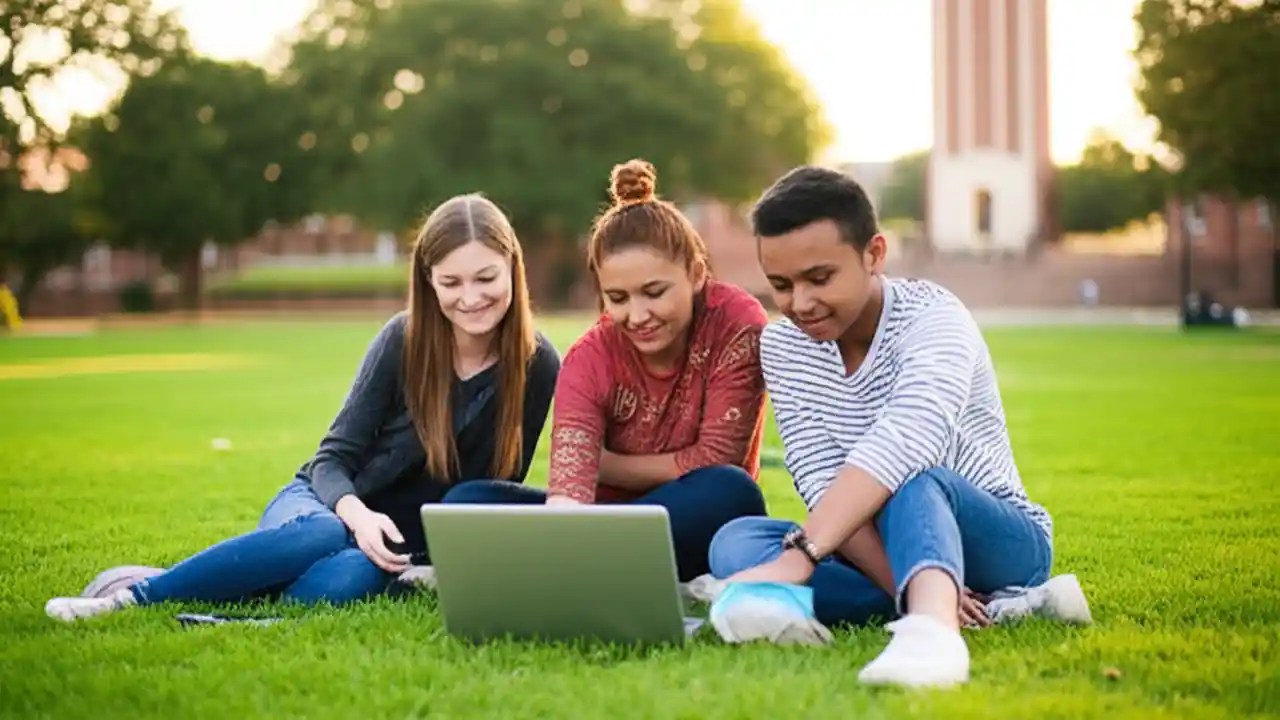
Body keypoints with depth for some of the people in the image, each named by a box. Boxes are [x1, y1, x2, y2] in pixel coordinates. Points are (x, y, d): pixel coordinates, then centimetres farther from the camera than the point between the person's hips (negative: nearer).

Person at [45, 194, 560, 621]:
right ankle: (134, 594, -27)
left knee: (350, 578, -38)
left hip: (401, 541, 0)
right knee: (322, 537, -39)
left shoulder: (537, 365, -10)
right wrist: (358, 516, -31)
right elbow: (333, 457, -10)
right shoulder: (404, 339, -13)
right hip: (328, 505, 0)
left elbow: (498, 488, 0)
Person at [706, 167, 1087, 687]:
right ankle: (934, 601, -35)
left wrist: (797, 556, -50)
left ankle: (931, 626, -66)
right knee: (735, 542, -23)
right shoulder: (782, 347, -1)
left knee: (913, 481, -38)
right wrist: (903, 583, -30)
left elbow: (902, 443, -37)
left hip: (1000, 543, -5)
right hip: (869, 550, 5)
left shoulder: (933, 319, -17)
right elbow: (820, 484, -13)